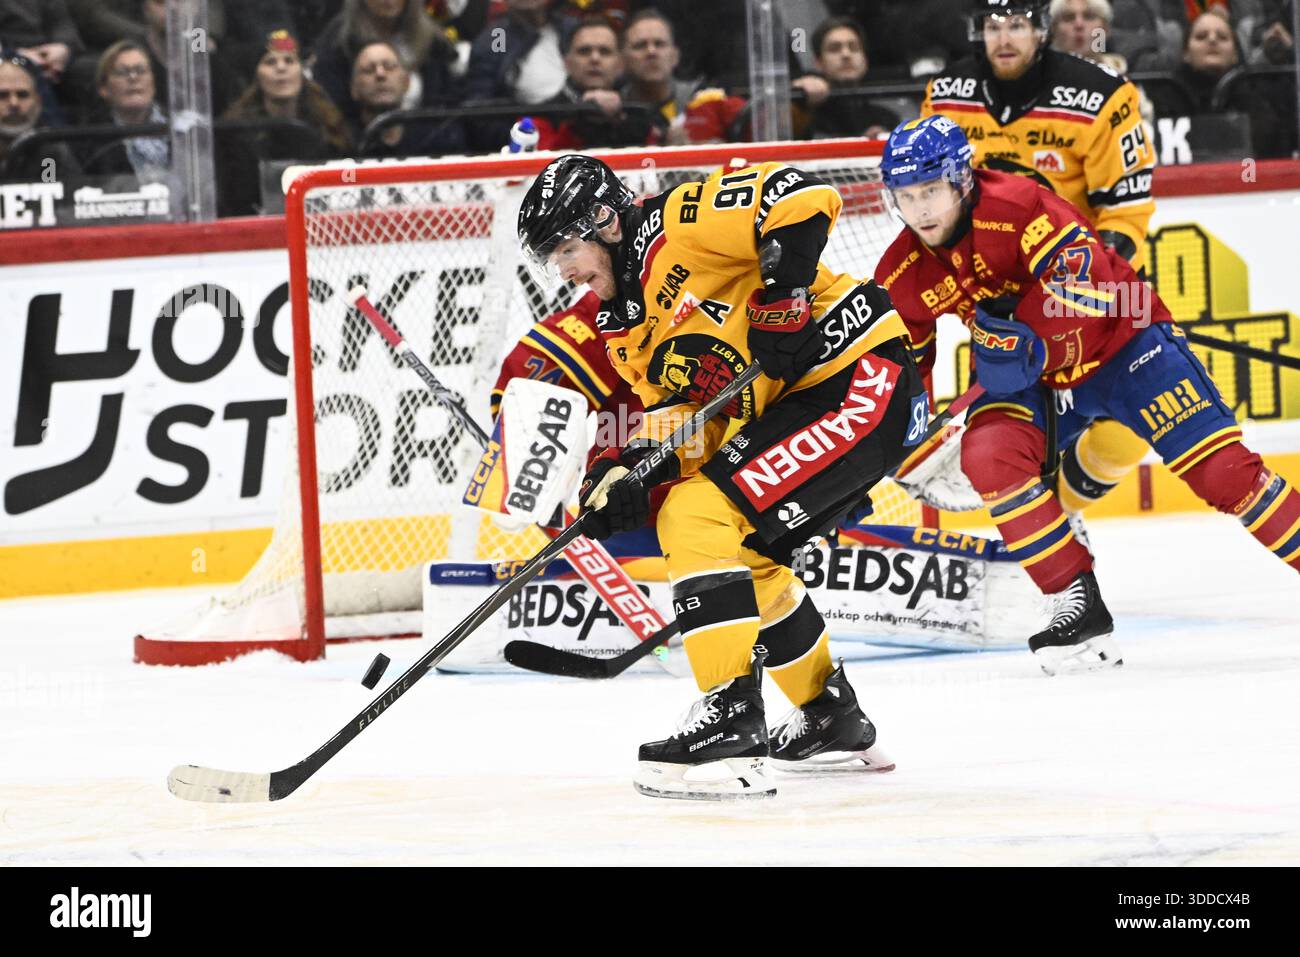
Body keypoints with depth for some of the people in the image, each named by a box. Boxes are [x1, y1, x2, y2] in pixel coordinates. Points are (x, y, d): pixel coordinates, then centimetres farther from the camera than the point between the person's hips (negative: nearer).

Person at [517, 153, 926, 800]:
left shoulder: (676, 227, -14)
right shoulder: (626, 329, 14)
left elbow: (805, 198, -23)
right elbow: (677, 416, 7)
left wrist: (782, 289, -29)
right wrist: (627, 473, -11)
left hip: (862, 379, -11)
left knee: (700, 518, -18)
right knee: (743, 554, 21)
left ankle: (731, 720, -21)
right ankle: (833, 721, 34)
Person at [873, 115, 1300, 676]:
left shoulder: (1013, 204, -25)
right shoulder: (902, 277, -6)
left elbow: (1084, 272, -34)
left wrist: (1029, 339, -42)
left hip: (1121, 342, -5)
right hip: (1031, 379, 5)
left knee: (1218, 467, -14)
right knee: (986, 457, -22)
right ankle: (1080, 609, -16)